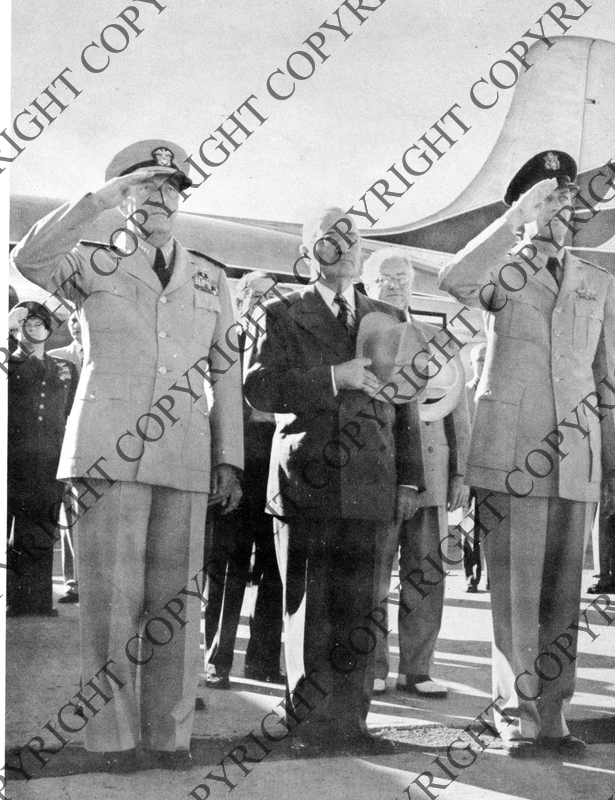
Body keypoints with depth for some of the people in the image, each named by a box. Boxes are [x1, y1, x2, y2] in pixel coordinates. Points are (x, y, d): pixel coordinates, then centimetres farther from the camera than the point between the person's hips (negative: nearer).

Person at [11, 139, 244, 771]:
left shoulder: (210, 280, 16)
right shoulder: (93, 266, 7)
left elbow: (224, 375, 14)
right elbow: (29, 259, -16)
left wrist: (229, 459, 6)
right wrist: (101, 197, -19)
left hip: (183, 456, 3)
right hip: (109, 449, -3)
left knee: (175, 594, 3)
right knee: (111, 590, -4)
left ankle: (168, 730, 14)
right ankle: (112, 733, 7)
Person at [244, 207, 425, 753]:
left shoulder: (389, 319, 18)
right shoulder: (281, 315, 9)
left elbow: (405, 405, 17)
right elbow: (257, 388, -5)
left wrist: (409, 479, 9)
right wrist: (331, 378, -13)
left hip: (370, 485, 2)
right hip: (306, 481, -2)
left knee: (357, 610, 1)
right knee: (309, 607, 1)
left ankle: (350, 718, 13)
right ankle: (310, 723, 11)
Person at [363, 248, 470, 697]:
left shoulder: (439, 342, 15)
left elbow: (458, 413, 13)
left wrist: (461, 473, 6)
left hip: (430, 474, 2)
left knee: (426, 576, 3)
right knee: (372, 575, 1)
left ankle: (416, 670, 12)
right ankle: (372, 669, 11)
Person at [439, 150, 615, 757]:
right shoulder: (503, 270, 5)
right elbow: (454, 281, -20)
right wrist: (519, 214, -18)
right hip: (511, 452, -3)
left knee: (562, 592, 7)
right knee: (516, 588, -2)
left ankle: (551, 712, 15)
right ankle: (517, 713, 7)